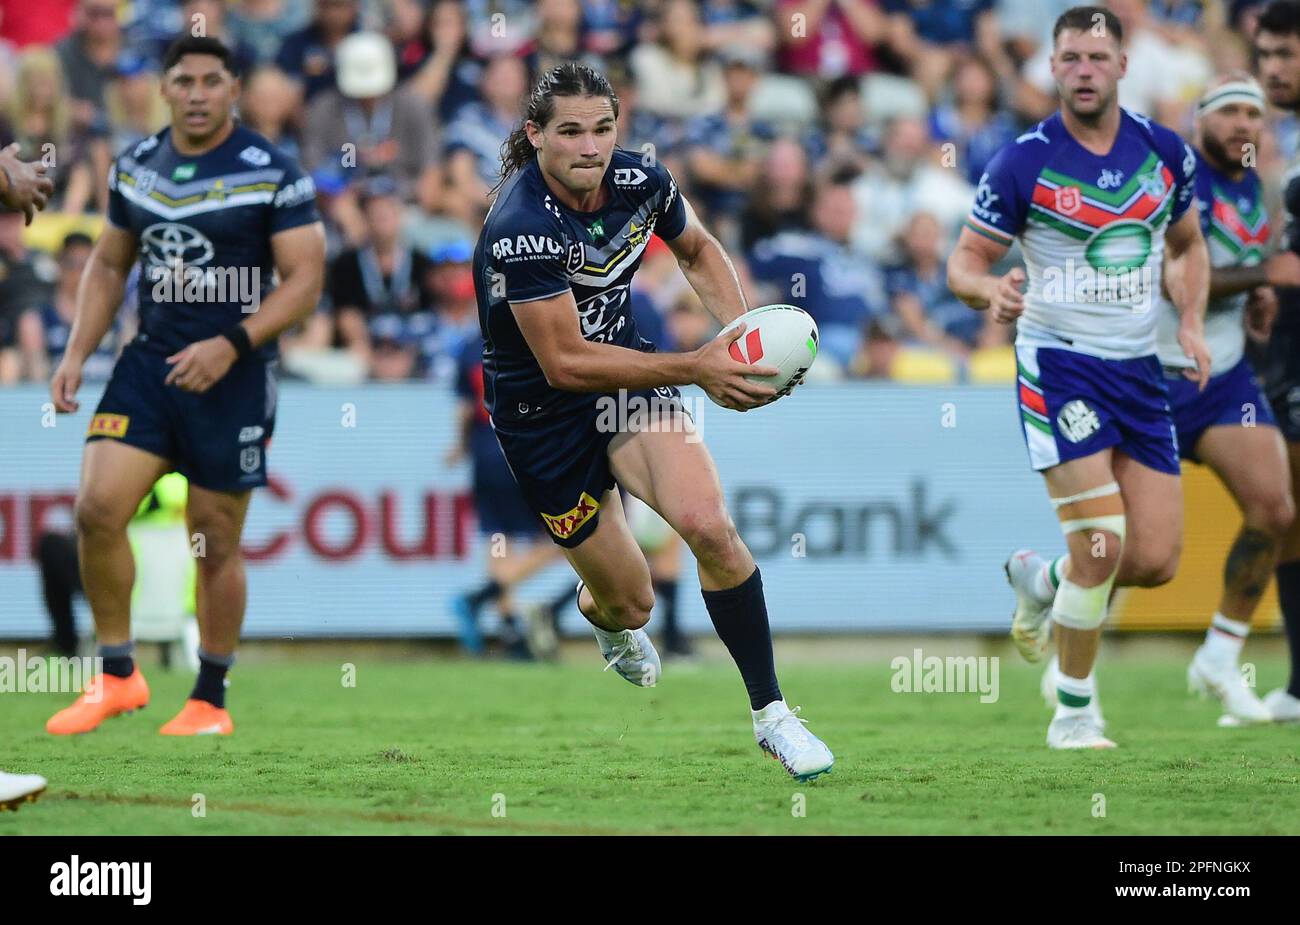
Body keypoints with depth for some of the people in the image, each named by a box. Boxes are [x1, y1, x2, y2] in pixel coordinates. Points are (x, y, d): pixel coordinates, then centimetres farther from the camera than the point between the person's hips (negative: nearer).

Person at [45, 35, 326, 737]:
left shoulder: (271, 175, -9)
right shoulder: (135, 168, 7)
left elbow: (305, 280, -11)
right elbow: (109, 264, 18)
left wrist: (231, 346, -22)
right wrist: (76, 354, 7)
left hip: (233, 379, -4)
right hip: (150, 363, 4)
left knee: (216, 544, 3)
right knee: (97, 508, -11)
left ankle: (210, 702, 18)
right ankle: (117, 677, 4)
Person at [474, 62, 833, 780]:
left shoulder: (640, 182, -12)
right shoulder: (521, 229, -30)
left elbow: (696, 248, 11)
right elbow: (564, 363, -28)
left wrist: (740, 329, -7)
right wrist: (694, 368, -31)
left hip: (628, 368, 4)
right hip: (542, 416, -4)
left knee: (709, 526, -23)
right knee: (630, 603, 6)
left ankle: (770, 714, -10)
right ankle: (605, 619, 49)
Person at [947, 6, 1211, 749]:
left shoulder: (1165, 152, 4)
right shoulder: (1024, 163, -9)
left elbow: (1188, 246, 20)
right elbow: (965, 260, -3)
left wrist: (1192, 323, 3)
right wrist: (991, 290, -26)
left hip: (1141, 372, 5)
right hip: (1059, 365, -4)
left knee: (1156, 562, 0)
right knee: (1103, 543, -16)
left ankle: (1042, 580, 31)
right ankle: (1074, 712, 1)